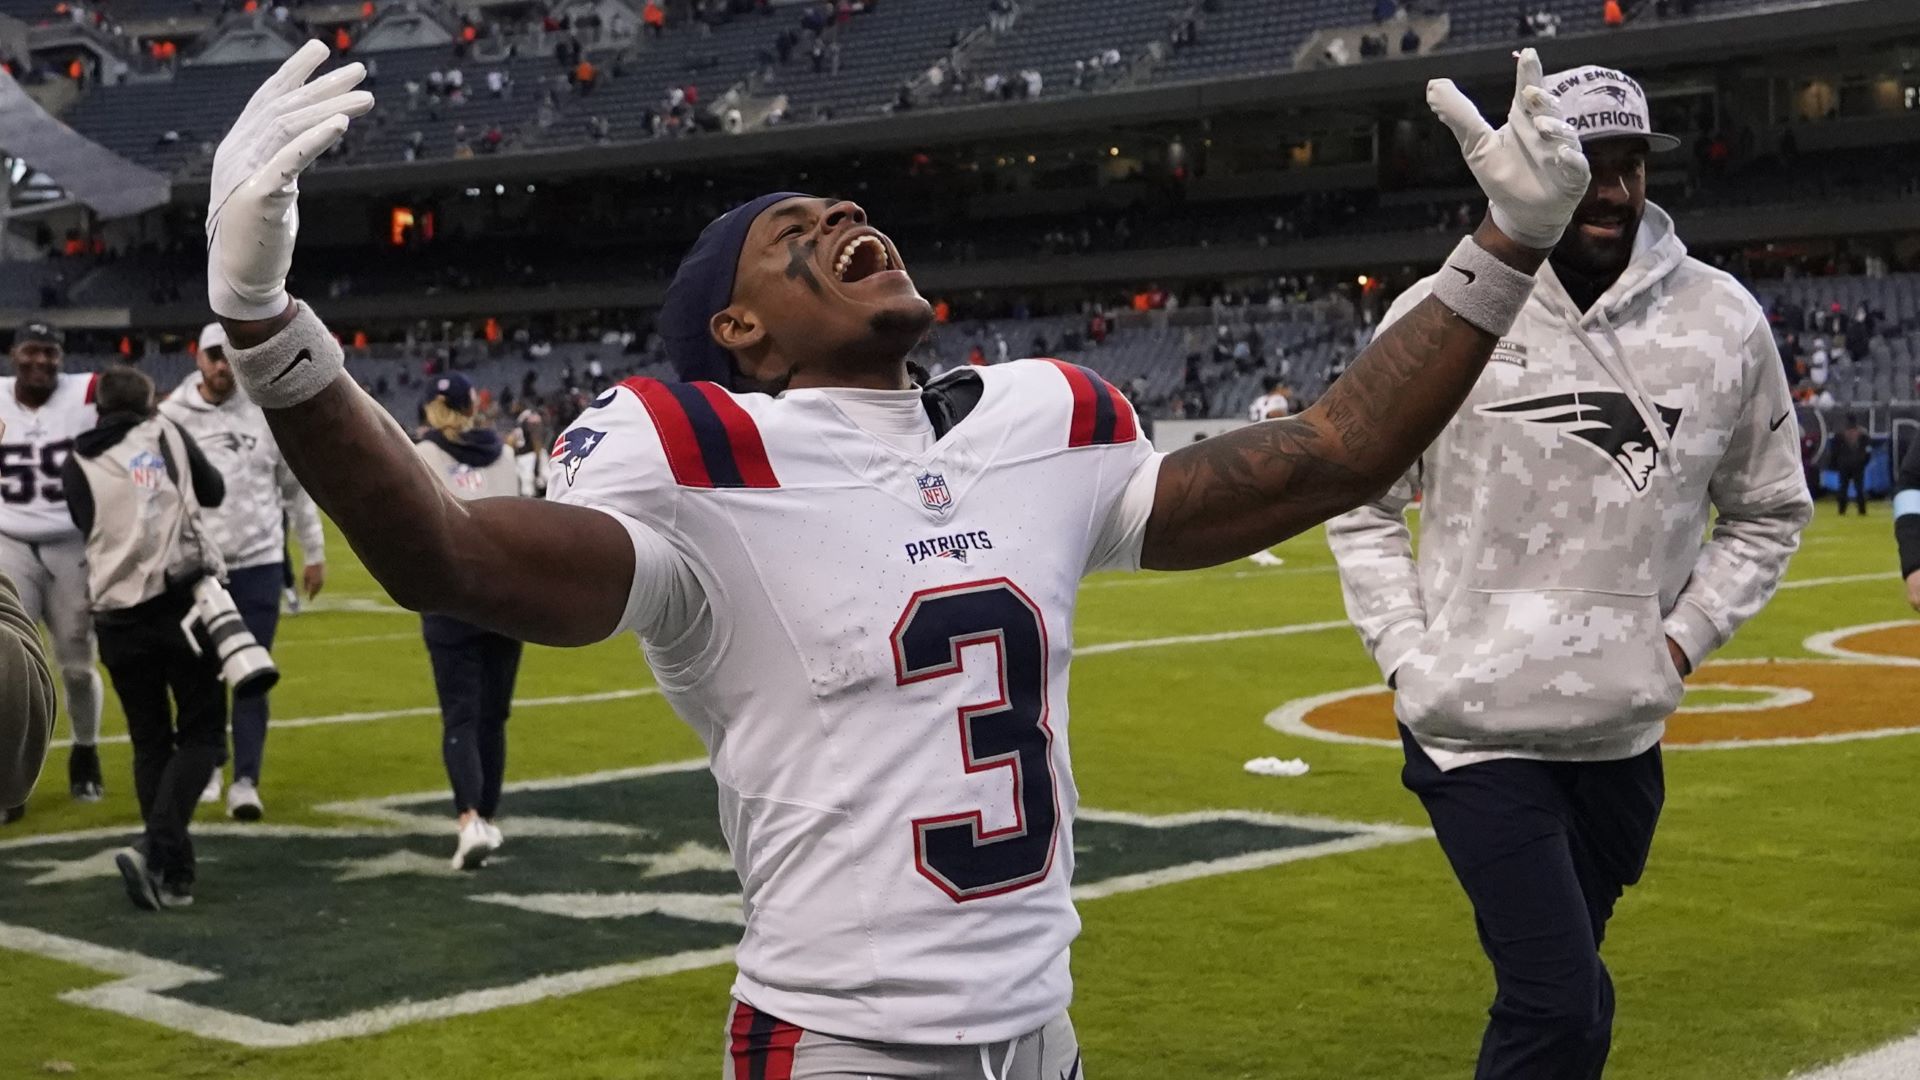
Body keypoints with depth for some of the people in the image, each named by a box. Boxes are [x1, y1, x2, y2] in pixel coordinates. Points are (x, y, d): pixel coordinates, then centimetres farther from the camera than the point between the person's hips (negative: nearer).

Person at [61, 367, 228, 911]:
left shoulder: (77, 465, 7)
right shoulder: (167, 434, 6)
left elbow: (87, 527, 13)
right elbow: (214, 492, 16)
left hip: (119, 618, 2)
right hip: (183, 601, -2)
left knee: (151, 744, 14)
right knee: (201, 735, 5)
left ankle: (173, 873, 10)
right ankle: (156, 850, -15)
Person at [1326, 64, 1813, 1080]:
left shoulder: (1722, 320, -2)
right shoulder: (1442, 312, -8)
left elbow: (1768, 511, 11)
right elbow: (1362, 500, 4)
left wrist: (1684, 637, -1)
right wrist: (1407, 654, -6)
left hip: (1623, 733, 3)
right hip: (1472, 720, -3)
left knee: (1560, 999, 16)